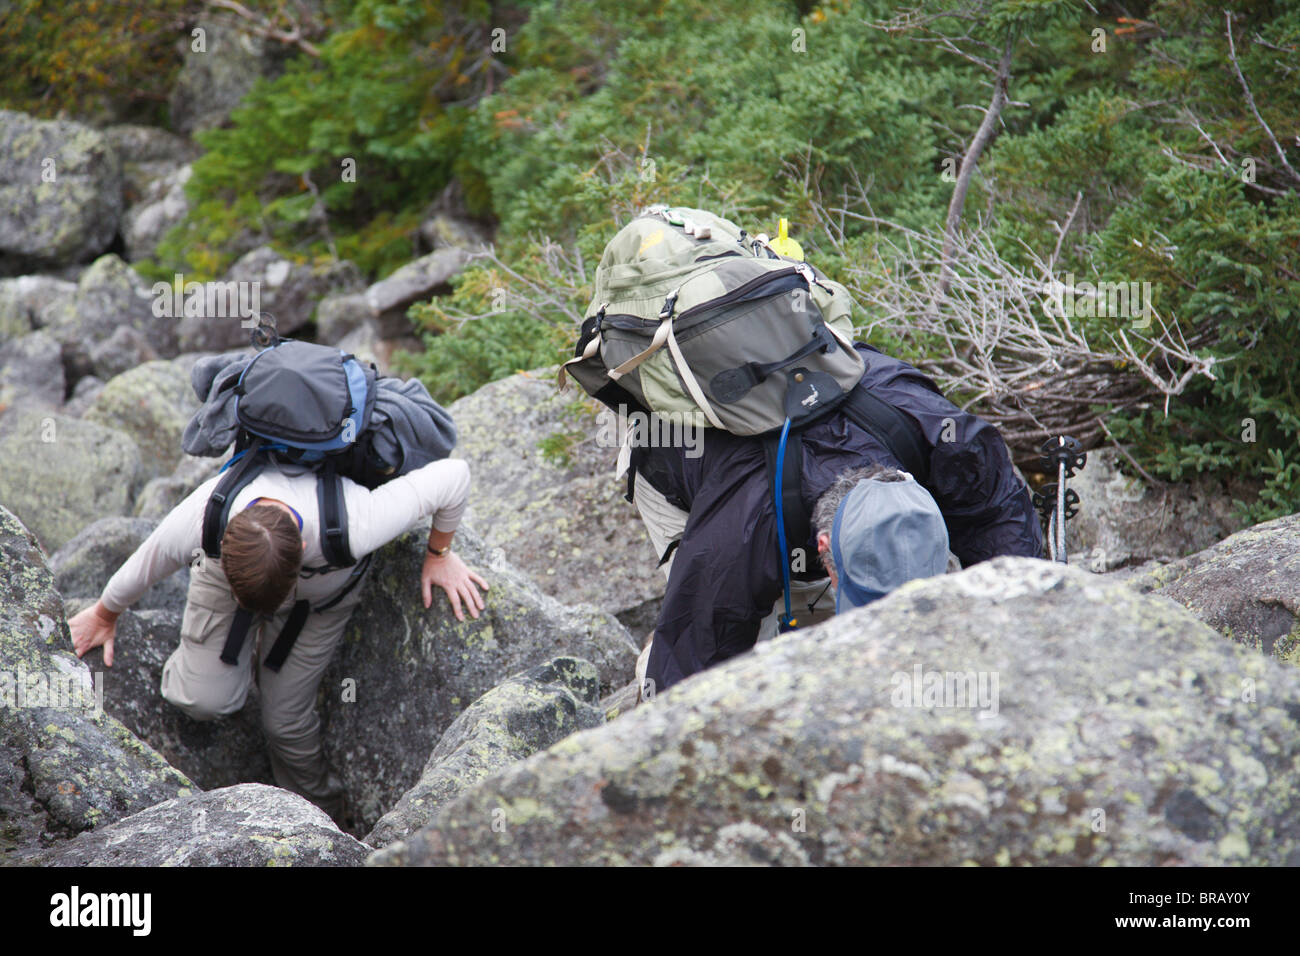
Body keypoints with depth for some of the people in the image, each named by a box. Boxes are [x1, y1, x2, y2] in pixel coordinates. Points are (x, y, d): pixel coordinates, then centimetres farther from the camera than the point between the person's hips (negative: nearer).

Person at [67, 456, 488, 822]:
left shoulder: (354, 528, -47)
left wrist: (439, 553, -17)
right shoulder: (197, 521, -41)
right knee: (206, 700, -15)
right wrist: (102, 617, 3)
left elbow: (453, 474, -34)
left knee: (286, 718, -1)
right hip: (225, 563, 1)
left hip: (324, 589, -1)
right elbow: (142, 568, -16)